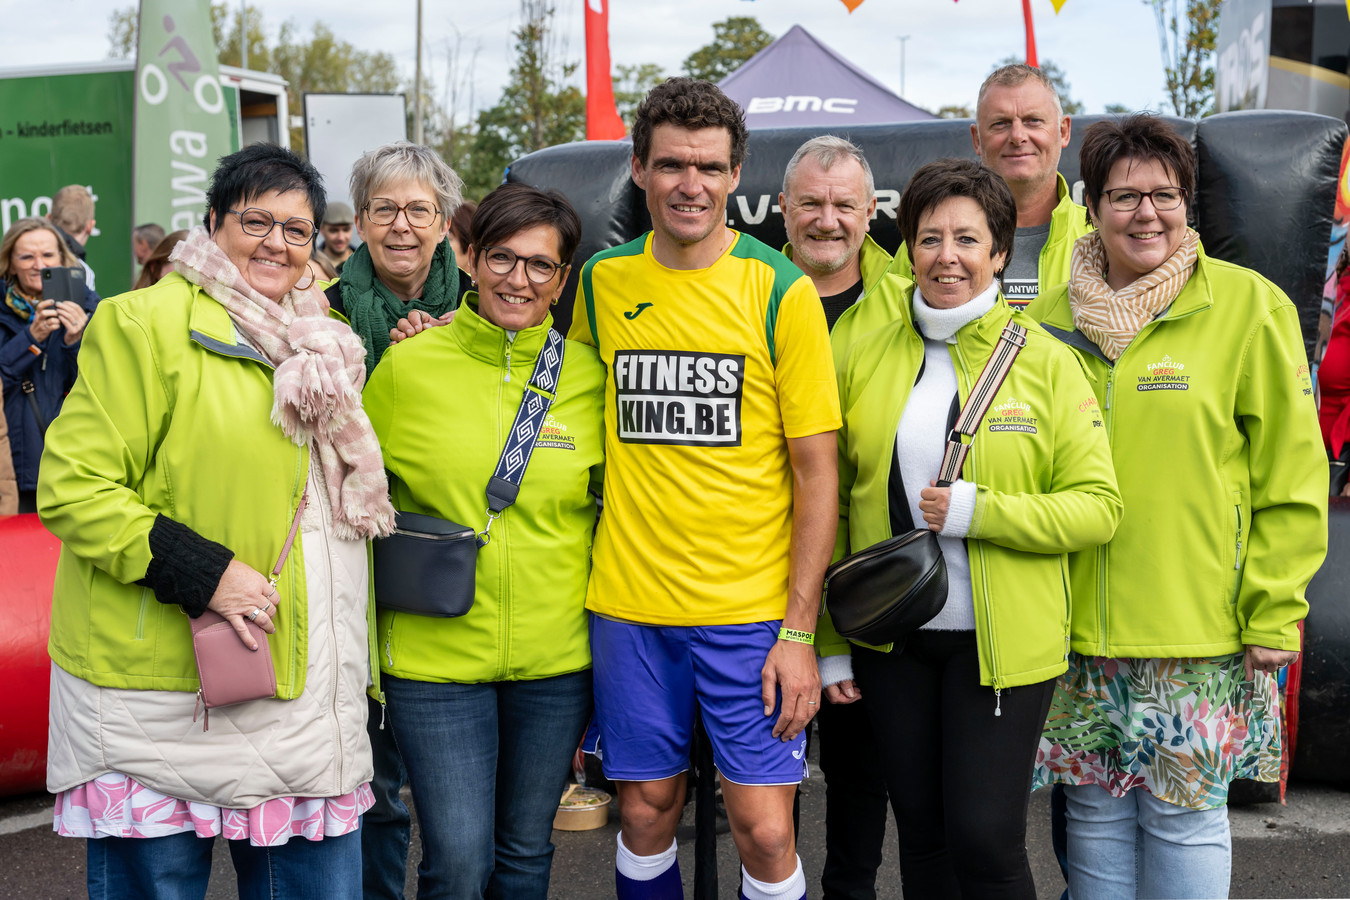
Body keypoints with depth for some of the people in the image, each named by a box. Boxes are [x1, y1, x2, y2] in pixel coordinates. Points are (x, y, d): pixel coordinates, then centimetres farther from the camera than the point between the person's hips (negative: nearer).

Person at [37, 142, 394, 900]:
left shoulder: (322, 345, 15)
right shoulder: (147, 323, -7)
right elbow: (73, 489, -12)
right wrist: (202, 572, -19)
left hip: (307, 691, 6)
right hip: (163, 690, -6)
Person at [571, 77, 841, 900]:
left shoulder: (780, 290, -6)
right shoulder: (602, 281, 4)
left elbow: (817, 471, -5)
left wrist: (798, 629, -9)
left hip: (752, 613, -2)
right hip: (630, 604, 3)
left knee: (765, 831, -1)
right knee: (646, 814, 12)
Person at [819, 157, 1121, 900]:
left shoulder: (1046, 362, -3)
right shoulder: (864, 361, 4)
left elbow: (1098, 506, -6)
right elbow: (833, 509, 7)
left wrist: (977, 512, -18)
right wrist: (830, 643, 5)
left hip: (1002, 642, -3)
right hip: (890, 641, 3)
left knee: (986, 839, -4)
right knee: (922, 834, 13)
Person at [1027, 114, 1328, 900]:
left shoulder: (1249, 307, -3)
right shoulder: (1051, 319, 6)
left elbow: (1292, 479, -3)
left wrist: (1275, 614, -6)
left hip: (1201, 628, -3)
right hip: (1078, 628, 3)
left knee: (1185, 813, 4)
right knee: (1097, 811, 12)